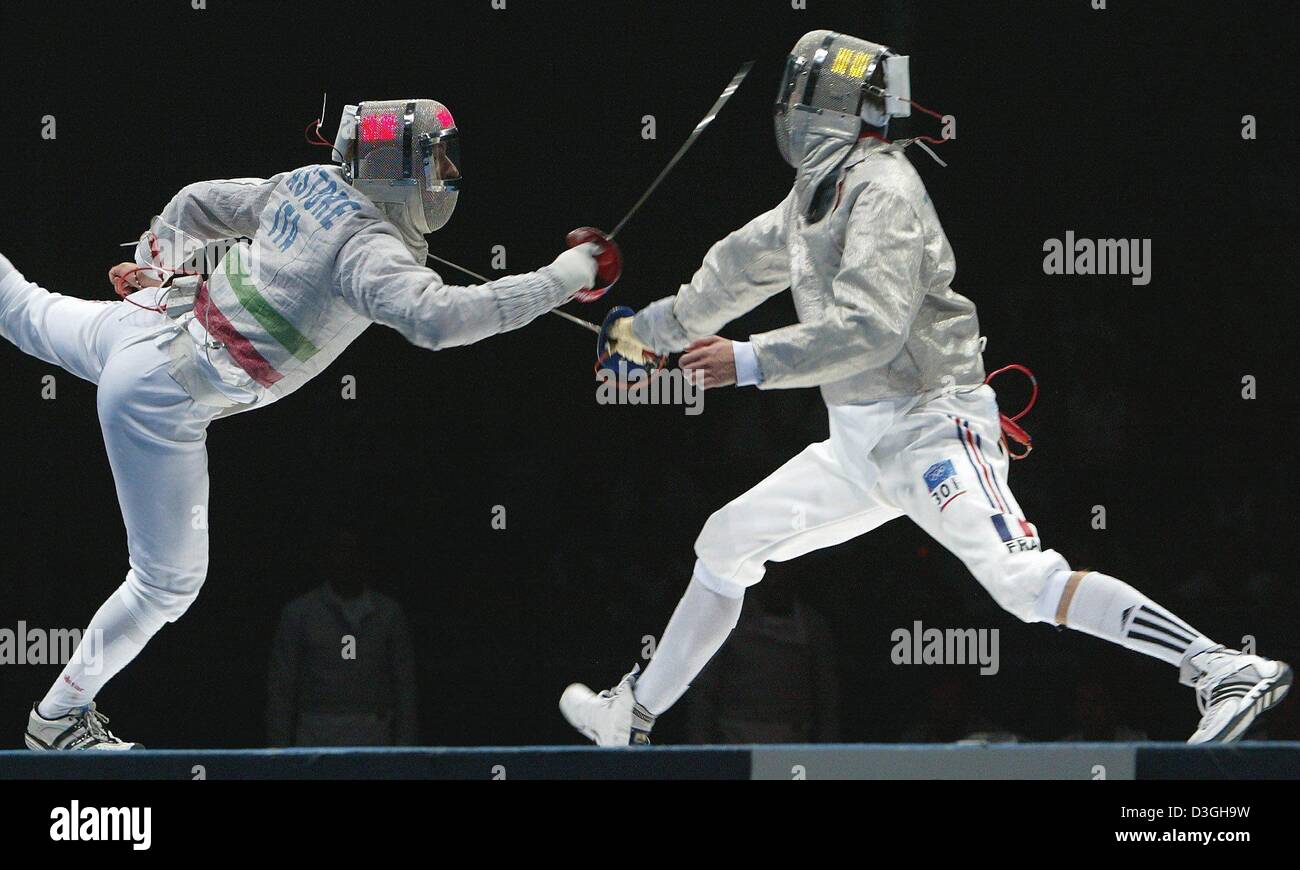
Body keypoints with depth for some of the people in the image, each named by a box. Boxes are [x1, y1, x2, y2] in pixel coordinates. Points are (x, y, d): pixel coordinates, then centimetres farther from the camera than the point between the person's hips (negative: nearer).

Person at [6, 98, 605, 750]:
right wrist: (557, 280, -36)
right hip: (160, 399, -7)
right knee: (168, 582, 6)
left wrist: (155, 263, 28)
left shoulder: (308, 185, -2)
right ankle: (59, 719, 17)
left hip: (135, 324, 7)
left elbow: (197, 205, 10)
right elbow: (437, 318, -43)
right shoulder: (367, 248, -27)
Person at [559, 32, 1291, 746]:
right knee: (727, 546, 15)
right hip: (860, 441, 10)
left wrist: (752, 363, -27)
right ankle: (631, 716, 29)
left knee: (1026, 582, -26)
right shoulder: (819, 190, 13)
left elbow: (871, 329, -27)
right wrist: (654, 327, 45)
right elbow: (742, 267, 32)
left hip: (930, 426, -10)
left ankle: (1226, 670, -31)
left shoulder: (882, 189, -15)